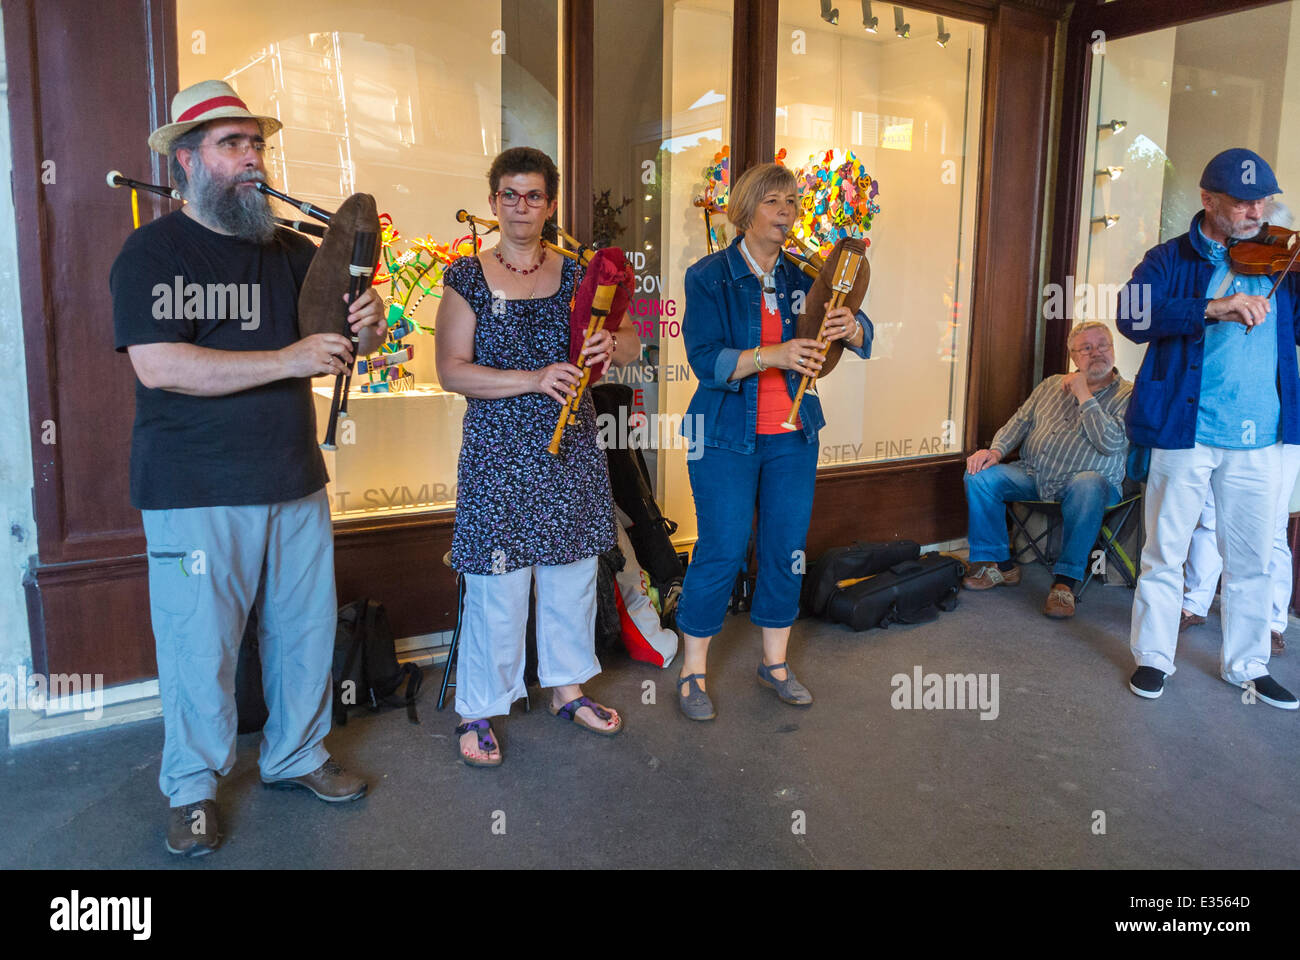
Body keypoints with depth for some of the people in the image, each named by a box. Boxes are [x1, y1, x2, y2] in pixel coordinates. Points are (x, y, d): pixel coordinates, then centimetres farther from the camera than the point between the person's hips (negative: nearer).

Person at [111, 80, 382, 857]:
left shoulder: (294, 252, 10)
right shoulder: (153, 252, -6)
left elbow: (343, 347, 14)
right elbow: (160, 365, -19)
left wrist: (366, 330, -11)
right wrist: (286, 361, -23)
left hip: (295, 481, 5)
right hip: (197, 493, -5)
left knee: (307, 628, 13)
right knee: (201, 645, 4)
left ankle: (297, 755, 34)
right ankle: (193, 788, 26)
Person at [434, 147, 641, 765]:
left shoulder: (574, 274, 7)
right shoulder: (467, 277, -1)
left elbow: (630, 344, 6)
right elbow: (451, 370, -8)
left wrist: (612, 343, -18)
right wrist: (534, 378, -20)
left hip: (572, 448, 4)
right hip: (499, 451, -4)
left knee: (572, 571, 13)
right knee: (497, 583, 0)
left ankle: (567, 686, 33)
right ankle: (479, 711, 18)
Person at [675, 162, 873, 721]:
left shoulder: (803, 276, 6)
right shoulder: (709, 277, -6)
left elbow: (864, 340, 0)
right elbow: (706, 361, -16)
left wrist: (850, 327, -24)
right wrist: (771, 355, -30)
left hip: (793, 434, 5)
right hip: (727, 437, -4)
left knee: (786, 550, 10)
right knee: (721, 553, -3)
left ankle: (775, 663, 28)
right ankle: (693, 672, 14)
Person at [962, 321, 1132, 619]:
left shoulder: (1128, 396, 2)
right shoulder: (1052, 385, 18)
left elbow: (1111, 443, -14)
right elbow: (1020, 422, 16)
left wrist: (1084, 395, -12)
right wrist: (996, 450, -4)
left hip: (1084, 480, -4)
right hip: (1032, 476, 5)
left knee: (1088, 485, -40)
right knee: (979, 476, -19)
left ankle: (1066, 580, -31)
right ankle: (998, 564, -7)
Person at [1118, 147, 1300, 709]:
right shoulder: (1170, 261, 0)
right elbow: (1133, 317, -18)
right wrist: (1212, 307, -29)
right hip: (1186, 430, -3)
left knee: (1252, 558, 12)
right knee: (1165, 550, 7)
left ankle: (1246, 664, 28)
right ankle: (1153, 656, 22)